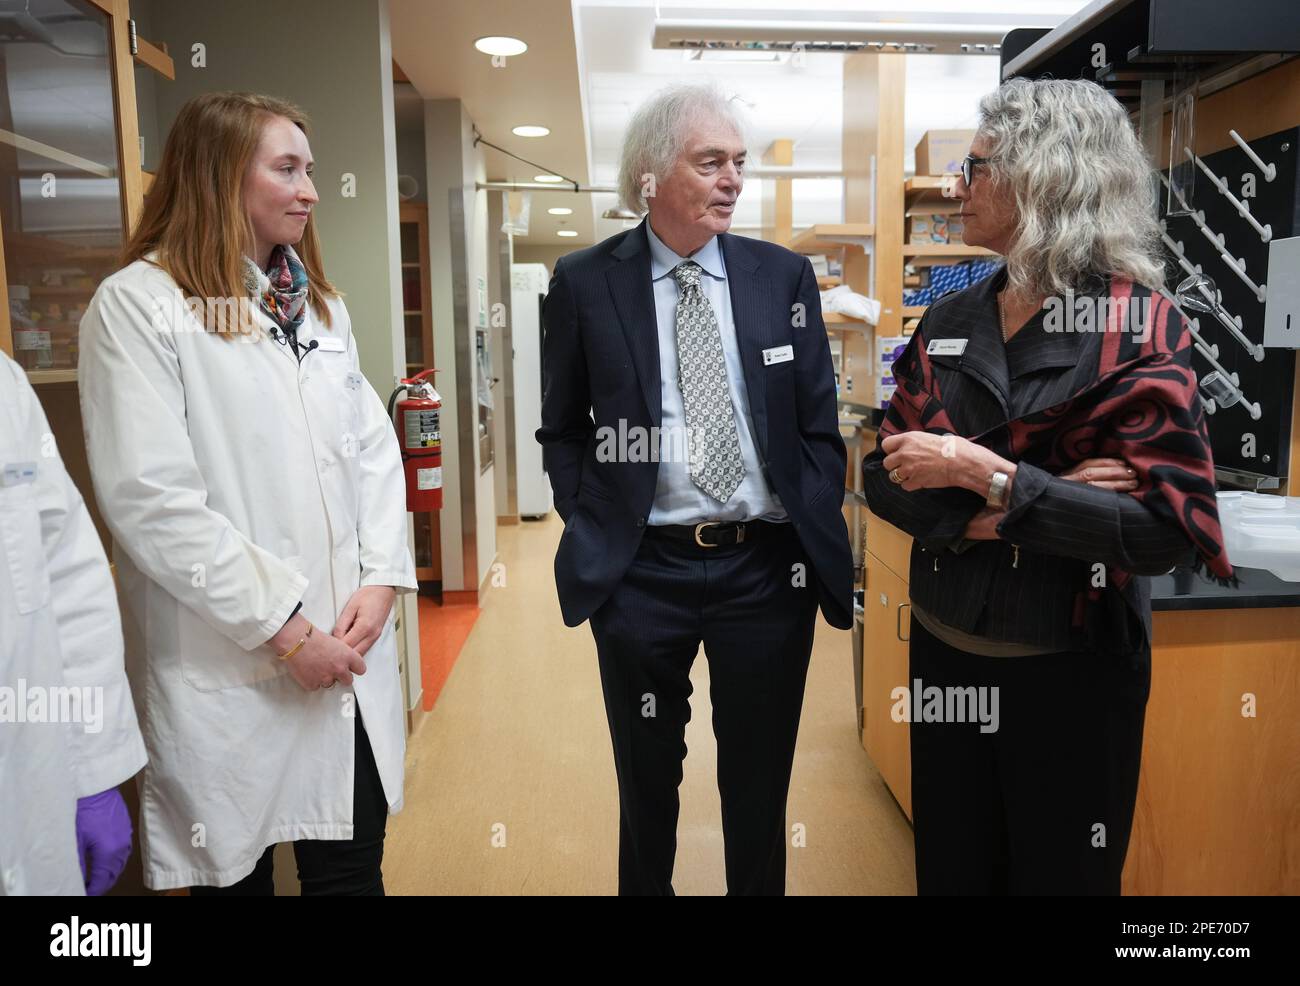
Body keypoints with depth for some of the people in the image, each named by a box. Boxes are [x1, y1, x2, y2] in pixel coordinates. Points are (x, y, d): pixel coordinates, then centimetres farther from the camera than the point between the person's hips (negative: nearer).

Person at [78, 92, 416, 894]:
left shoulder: (320, 303, 14)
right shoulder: (138, 304, -7)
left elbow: (375, 448, 9)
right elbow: (150, 502, -15)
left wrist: (381, 579, -5)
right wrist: (281, 628, -14)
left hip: (348, 650, 5)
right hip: (229, 671, -5)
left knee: (354, 867, 12)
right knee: (239, 872, 14)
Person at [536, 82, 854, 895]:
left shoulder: (785, 275, 3)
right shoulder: (584, 282, -2)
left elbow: (820, 426, 6)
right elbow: (562, 428, 7)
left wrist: (816, 537, 0)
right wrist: (590, 525, -3)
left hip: (769, 568, 1)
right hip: (640, 572, -1)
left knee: (760, 786, 16)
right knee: (648, 784, 18)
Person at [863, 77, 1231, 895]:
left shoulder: (1138, 326, -12)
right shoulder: (950, 322, 2)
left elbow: (1165, 528, -19)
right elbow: (887, 477, -1)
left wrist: (990, 478, -25)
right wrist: (989, 516, -18)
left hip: (1070, 668, -4)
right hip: (946, 649, 5)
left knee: (1058, 875, 16)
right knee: (950, 870, 19)